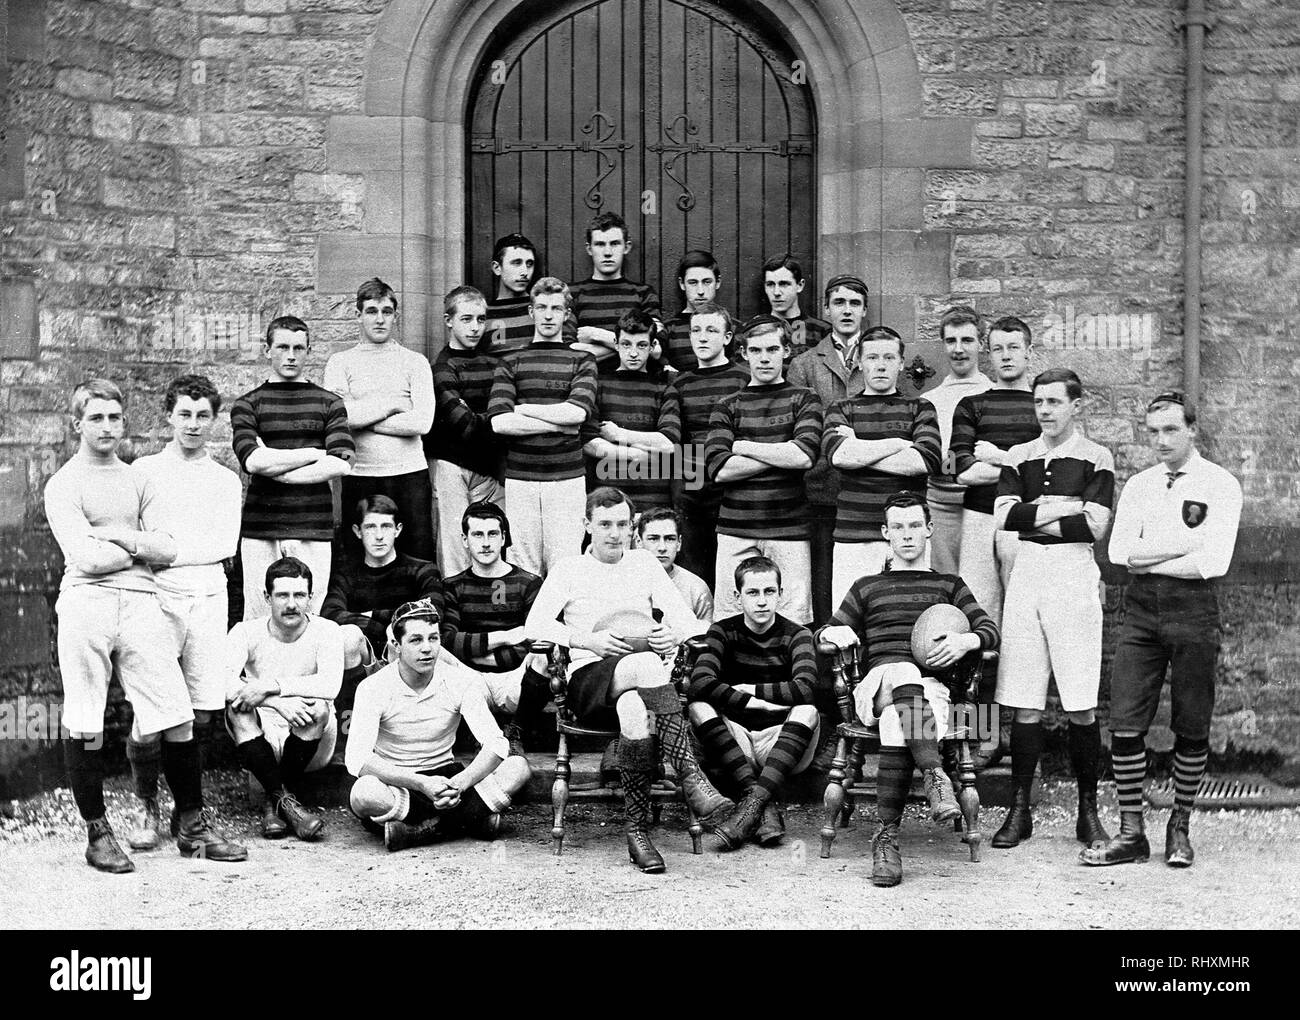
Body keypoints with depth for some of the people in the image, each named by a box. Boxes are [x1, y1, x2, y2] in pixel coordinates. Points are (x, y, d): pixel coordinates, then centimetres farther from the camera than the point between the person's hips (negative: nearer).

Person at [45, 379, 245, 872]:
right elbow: (86, 559, -8)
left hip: (140, 601, 4)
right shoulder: (64, 485, 4)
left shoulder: (139, 480, 19)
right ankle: (97, 832, 11)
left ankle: (193, 824, 10)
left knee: (178, 717, -1)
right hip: (86, 604, -3)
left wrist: (118, 537, -3)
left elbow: (168, 551, 10)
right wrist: (141, 546, 3)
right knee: (84, 727, -1)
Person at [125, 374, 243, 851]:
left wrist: (168, 550, -9)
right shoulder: (145, 469, 11)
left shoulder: (226, 481, 16)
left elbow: (224, 546, 2)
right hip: (157, 597, -2)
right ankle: (149, 810, 9)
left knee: (202, 715, 0)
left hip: (208, 596, 2)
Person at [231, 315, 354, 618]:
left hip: (314, 528, 0)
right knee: (257, 619, -1)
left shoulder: (329, 403, 10)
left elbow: (341, 464, -4)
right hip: (260, 528, 0)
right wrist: (315, 453, -5)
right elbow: (253, 460, -8)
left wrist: (276, 470, -6)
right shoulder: (247, 405, 9)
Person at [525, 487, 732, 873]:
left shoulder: (645, 564, 25)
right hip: (589, 676, -2)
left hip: (644, 679, 2)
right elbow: (534, 626, 2)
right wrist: (588, 641, -14)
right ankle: (691, 778, -48)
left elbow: (688, 621, 15)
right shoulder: (568, 570, 17)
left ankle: (638, 830, -37)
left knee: (634, 708, -39)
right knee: (646, 664, -39)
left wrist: (673, 635, -10)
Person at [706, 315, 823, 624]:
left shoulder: (803, 400, 9)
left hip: (789, 529, -1)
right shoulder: (727, 407, 12)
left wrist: (743, 447, -2)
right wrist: (781, 454, -5)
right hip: (735, 529, 1)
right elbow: (719, 469, -3)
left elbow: (804, 456, -9)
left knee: (793, 621, -4)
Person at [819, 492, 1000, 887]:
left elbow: (990, 630, 16)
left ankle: (886, 837, -46)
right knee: (903, 673, -41)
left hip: (933, 689, 0)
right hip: (877, 682, 0)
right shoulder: (866, 587, 31)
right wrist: (835, 632, 0)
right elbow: (826, 633, 26)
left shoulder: (949, 585, 29)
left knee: (897, 722, -39)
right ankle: (934, 776, -54)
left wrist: (965, 641, -8)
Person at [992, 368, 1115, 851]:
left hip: (1074, 575, -3)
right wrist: (1060, 507, -7)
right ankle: (1019, 810, 9)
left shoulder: (1096, 458, 4)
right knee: (1024, 703, 2)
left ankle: (1088, 811, 9)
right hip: (1025, 574, 3)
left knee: (1082, 705, -2)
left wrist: (1032, 517, -4)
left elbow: (1093, 525, -8)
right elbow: (1003, 515, 1)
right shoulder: (1019, 457, 14)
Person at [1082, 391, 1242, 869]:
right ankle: (1131, 833, 4)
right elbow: (1119, 551, 2)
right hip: (1141, 608, 3)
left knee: (1191, 729, 2)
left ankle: (1180, 828, 18)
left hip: (1193, 606, -3)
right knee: (1125, 723, -4)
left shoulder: (1221, 485, 1)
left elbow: (1213, 562, -11)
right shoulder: (1137, 485, 15)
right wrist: (1184, 545, -7)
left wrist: (1147, 559, -6)